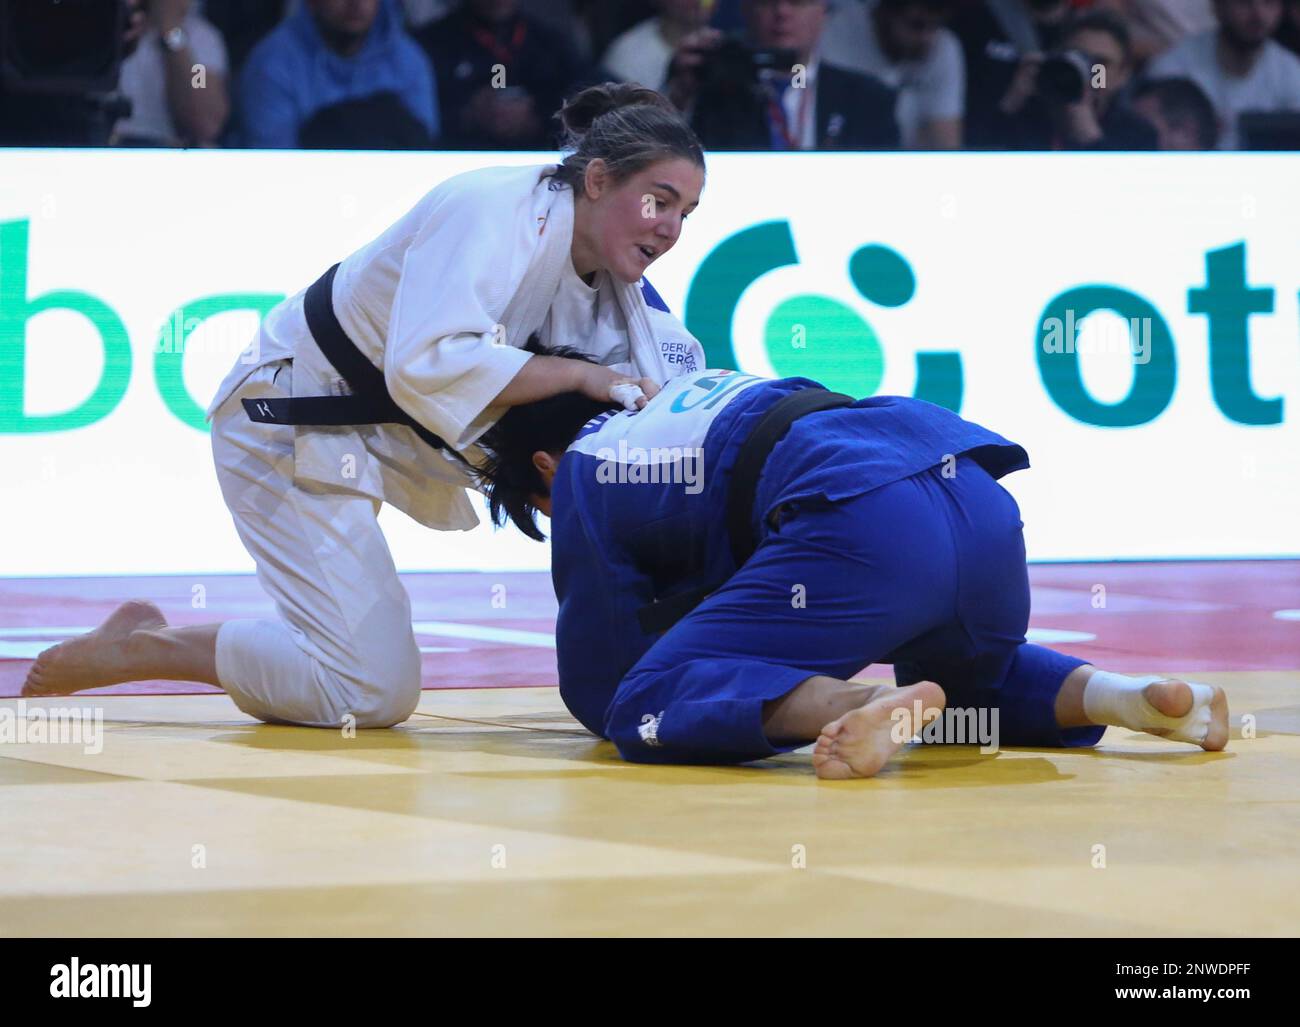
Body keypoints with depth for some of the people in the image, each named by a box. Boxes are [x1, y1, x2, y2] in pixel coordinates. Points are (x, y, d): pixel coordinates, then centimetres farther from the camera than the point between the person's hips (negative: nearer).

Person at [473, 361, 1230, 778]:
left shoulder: (581, 472, 19)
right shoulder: (700, 385, 38)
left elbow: (598, 691, 19)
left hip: (865, 528, -8)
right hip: (982, 496, 8)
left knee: (644, 710, -4)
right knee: (972, 678, 37)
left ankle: (863, 706, -30)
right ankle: (1110, 694, 6)